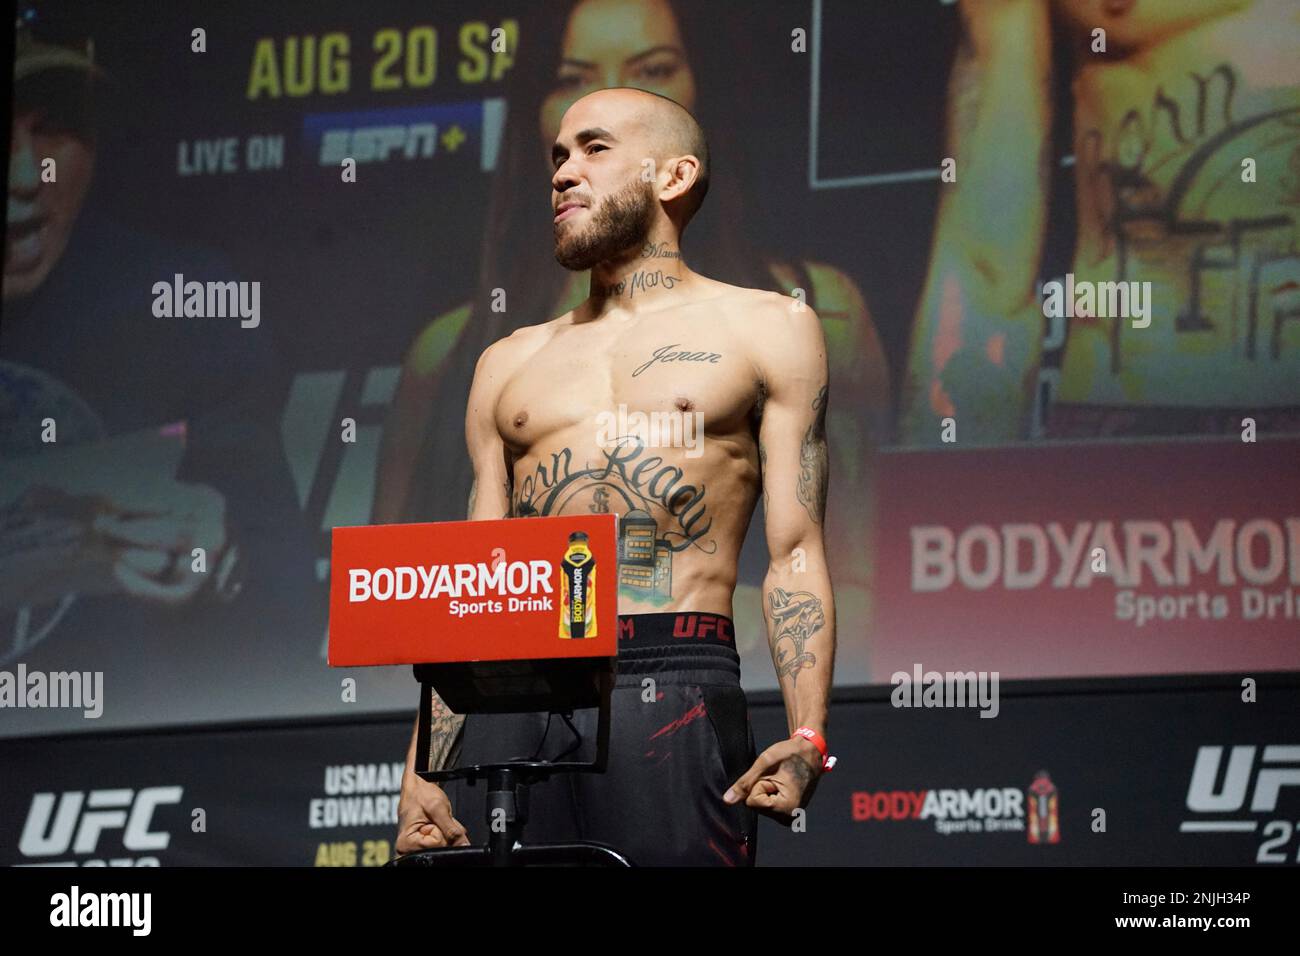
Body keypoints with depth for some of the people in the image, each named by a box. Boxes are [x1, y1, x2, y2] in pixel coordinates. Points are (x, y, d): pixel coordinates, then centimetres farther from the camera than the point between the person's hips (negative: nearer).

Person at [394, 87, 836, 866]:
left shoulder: (764, 329, 13)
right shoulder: (511, 364, 23)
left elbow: (795, 555, 5)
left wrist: (807, 736, -10)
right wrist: (422, 772, 7)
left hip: (672, 693, -3)